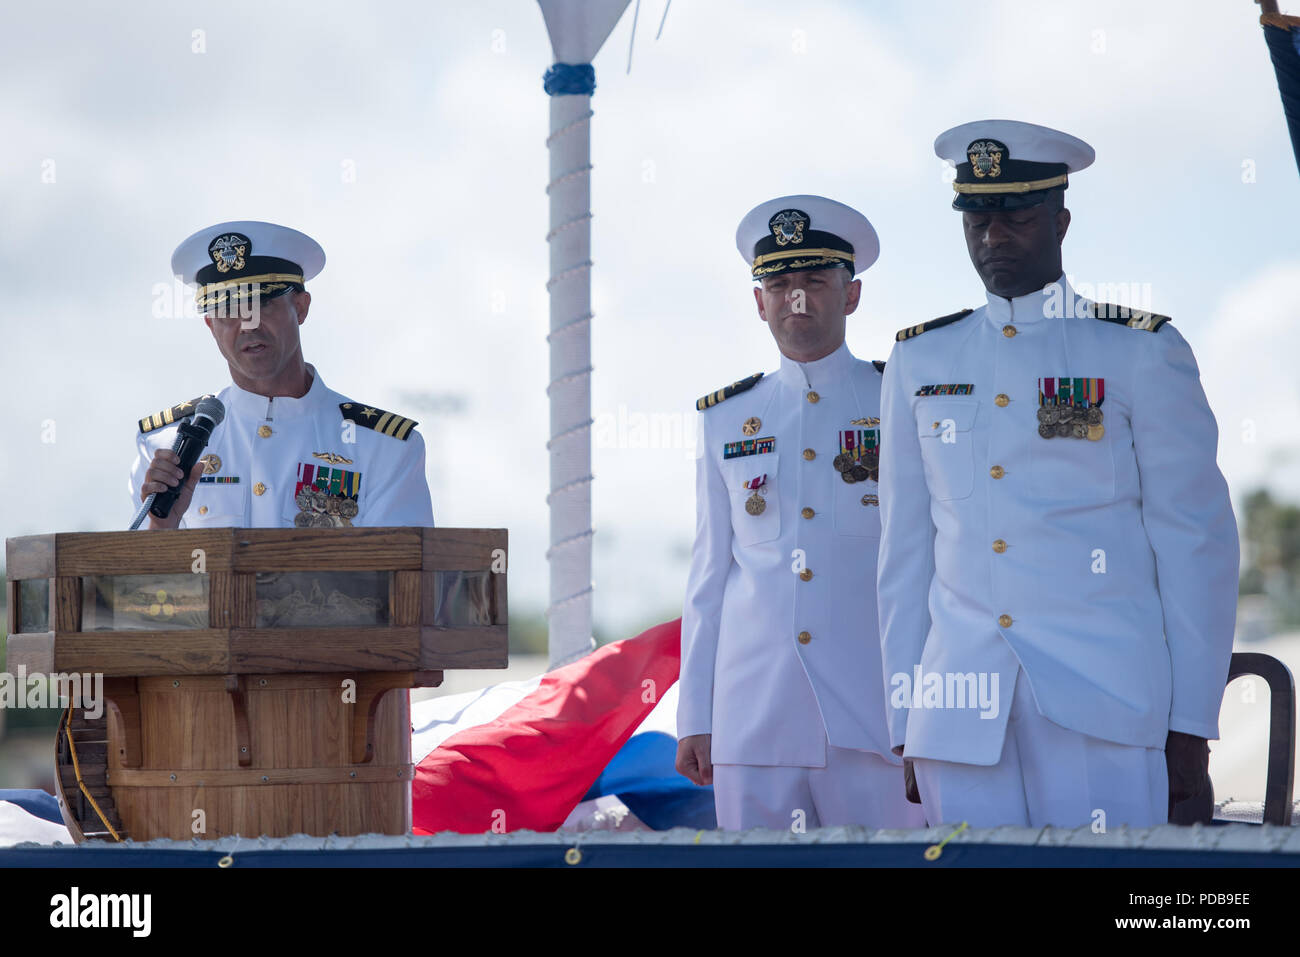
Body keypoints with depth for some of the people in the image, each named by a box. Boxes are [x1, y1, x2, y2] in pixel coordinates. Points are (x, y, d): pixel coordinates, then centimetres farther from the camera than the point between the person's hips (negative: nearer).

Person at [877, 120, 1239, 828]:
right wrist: (904, 721, 9)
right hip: (960, 715, 3)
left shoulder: (1144, 353, 3)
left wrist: (1190, 728, -3)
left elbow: (1197, 545, 2)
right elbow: (906, 550, 14)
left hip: (1102, 709, -3)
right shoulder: (921, 360, 14)